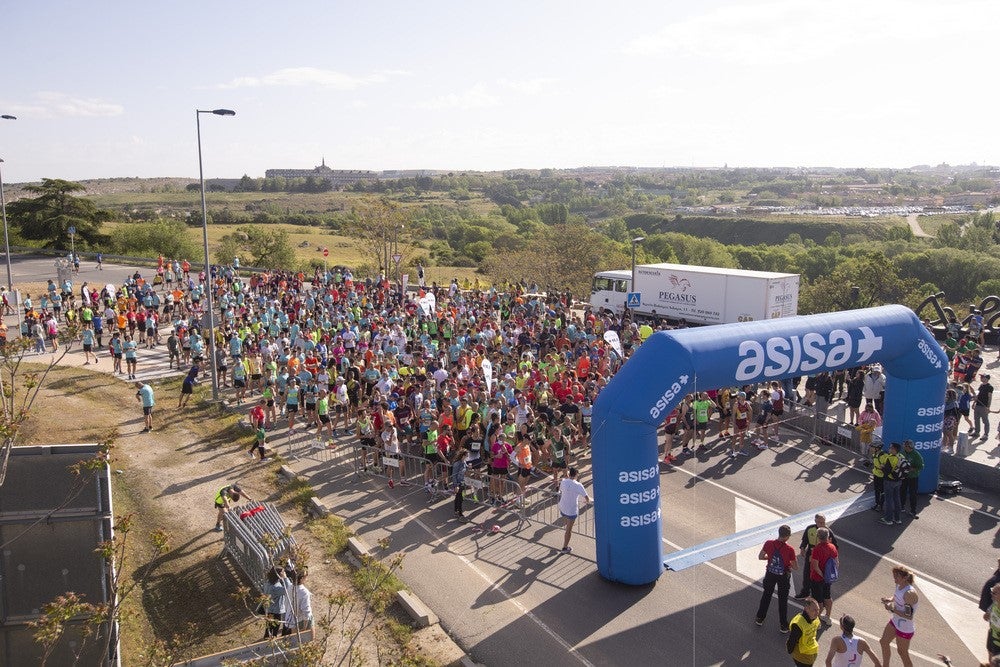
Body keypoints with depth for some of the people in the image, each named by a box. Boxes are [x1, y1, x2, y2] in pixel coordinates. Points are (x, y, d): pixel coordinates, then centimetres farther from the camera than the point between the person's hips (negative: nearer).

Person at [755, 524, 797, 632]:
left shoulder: (769, 543, -18)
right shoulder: (789, 549, -25)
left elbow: (760, 557, -4)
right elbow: (795, 566, -14)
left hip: (770, 574, 2)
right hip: (783, 576, -2)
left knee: (766, 595, 23)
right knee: (783, 600, 15)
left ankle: (760, 618, 36)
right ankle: (783, 625, 25)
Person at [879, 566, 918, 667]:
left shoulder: (909, 593, -33)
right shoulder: (899, 585, -8)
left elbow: (909, 616, -30)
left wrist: (892, 609, -27)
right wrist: (890, 599, -5)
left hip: (905, 629, -9)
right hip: (895, 622, 9)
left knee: (902, 653, 11)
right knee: (884, 642, 24)